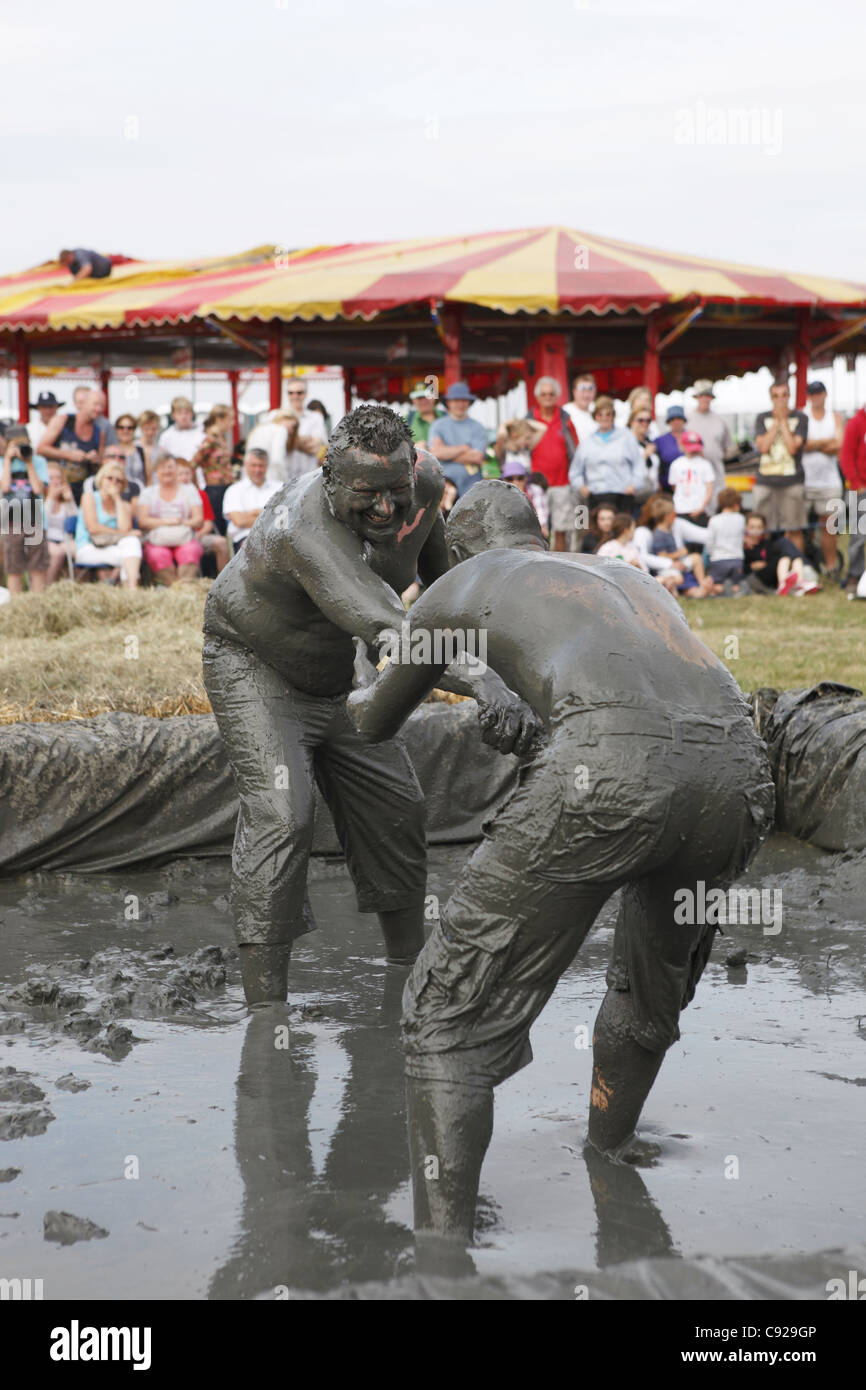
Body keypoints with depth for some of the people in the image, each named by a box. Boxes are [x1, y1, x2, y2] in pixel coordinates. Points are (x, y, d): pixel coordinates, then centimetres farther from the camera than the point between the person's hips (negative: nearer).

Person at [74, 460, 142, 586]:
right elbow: (93, 528, -7)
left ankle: (132, 588, -45)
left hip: (112, 548, 3)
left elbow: (125, 528, -7)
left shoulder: (124, 505, 15)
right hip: (87, 549, -3)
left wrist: (117, 498, -1)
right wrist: (120, 534, -8)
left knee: (133, 542, -32)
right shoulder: (90, 497, 7)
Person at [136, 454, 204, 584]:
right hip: (156, 542, 0)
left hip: (185, 540, 0)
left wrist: (184, 523, -14)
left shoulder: (189, 489, 17)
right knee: (158, 555, -36)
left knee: (191, 551, -36)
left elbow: (198, 519, 6)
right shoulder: (148, 492, 16)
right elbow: (142, 521, 1)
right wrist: (167, 521, -11)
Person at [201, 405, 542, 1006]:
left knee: (394, 806, 10)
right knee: (280, 816, -20)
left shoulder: (422, 477, -20)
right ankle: (265, 1004, -17)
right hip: (255, 664, -7)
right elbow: (388, 630, -56)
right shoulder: (305, 529, -42)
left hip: (339, 672, 7)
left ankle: (412, 965, 27)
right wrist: (484, 682, -68)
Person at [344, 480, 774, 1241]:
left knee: (448, 1015, 8)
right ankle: (605, 1159, 54)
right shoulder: (636, 579, 41)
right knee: (650, 994, 35)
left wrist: (364, 681, 68)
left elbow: (374, 723, 43)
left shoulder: (458, 586, 28)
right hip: (737, 771, 6)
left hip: (611, 767, -5)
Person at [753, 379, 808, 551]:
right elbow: (763, 446, -5)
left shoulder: (799, 418, 3)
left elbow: (792, 447, -9)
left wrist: (783, 420, -6)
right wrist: (776, 421, -6)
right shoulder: (762, 418, 10)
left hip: (792, 481, -2)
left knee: (794, 530, 0)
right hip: (764, 481, 2)